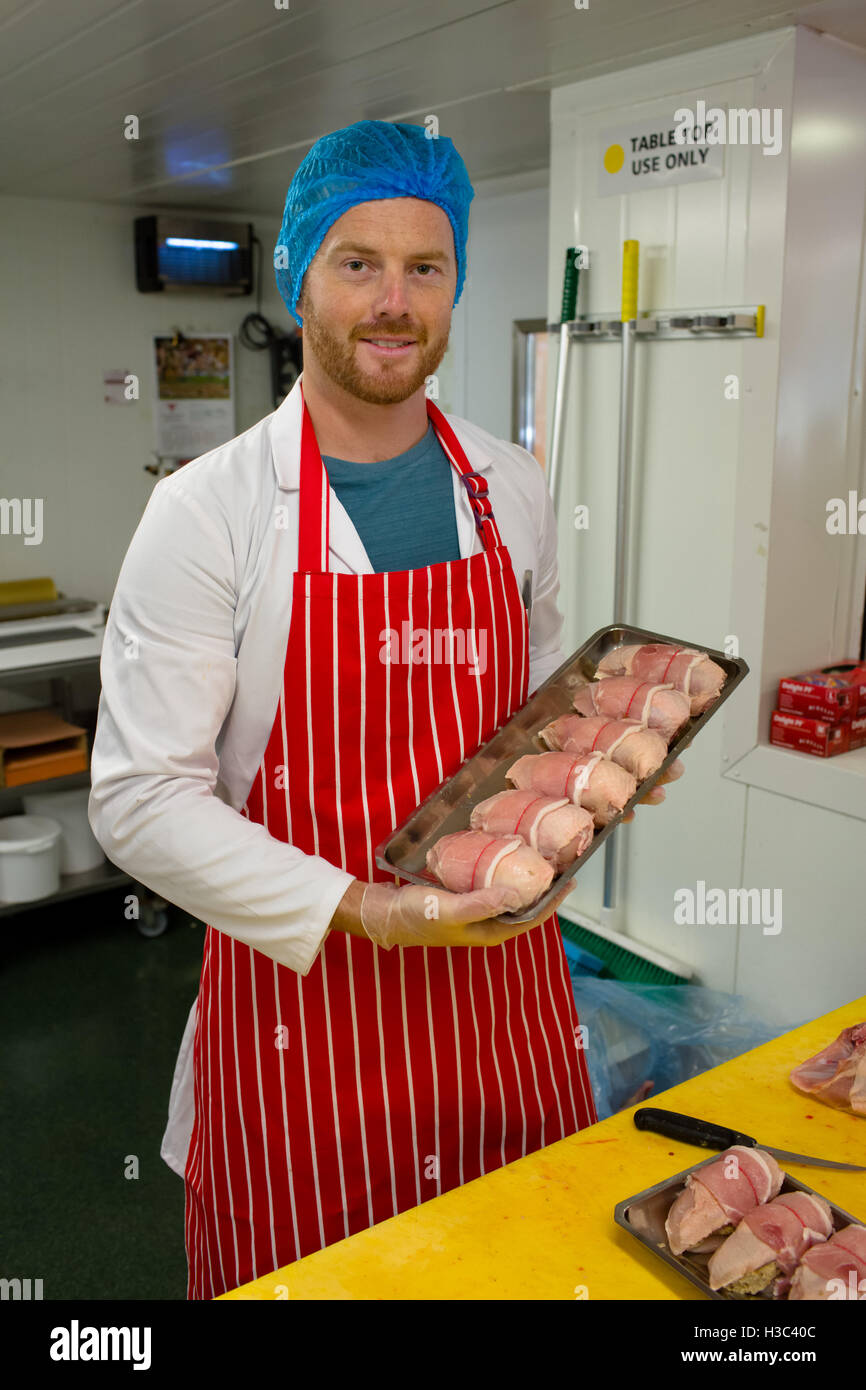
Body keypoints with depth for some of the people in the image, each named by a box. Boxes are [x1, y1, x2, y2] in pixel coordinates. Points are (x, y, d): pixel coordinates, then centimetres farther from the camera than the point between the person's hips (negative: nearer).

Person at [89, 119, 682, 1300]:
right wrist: (354, 911, -22)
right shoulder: (207, 510, -12)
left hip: (503, 979, 4)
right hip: (301, 993, -3)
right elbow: (141, 800, -14)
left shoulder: (514, 490, 4)